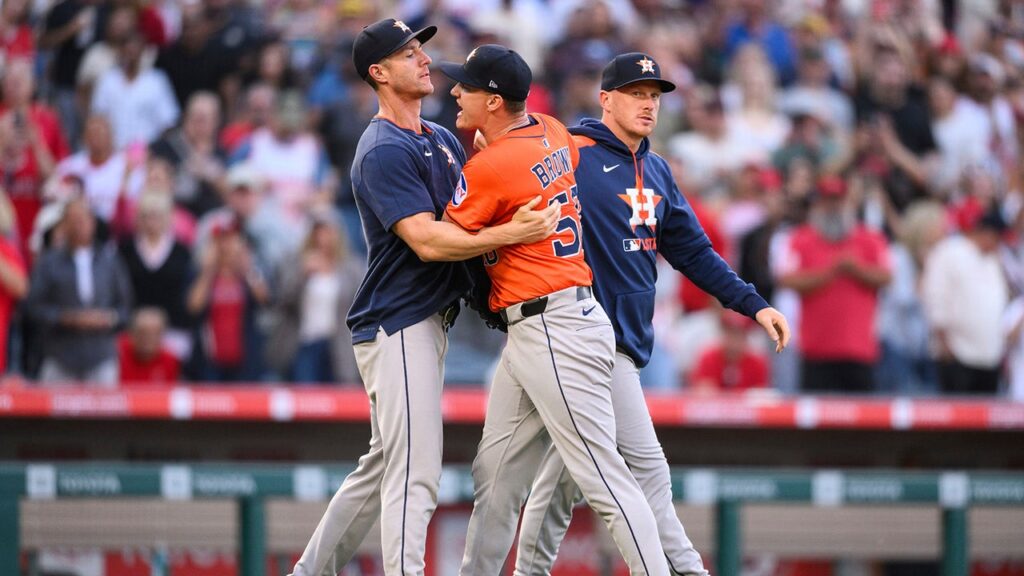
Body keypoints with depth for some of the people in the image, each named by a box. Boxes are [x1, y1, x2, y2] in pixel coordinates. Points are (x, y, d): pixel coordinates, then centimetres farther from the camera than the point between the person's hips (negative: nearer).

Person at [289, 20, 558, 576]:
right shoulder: (383, 151, -13)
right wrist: (511, 233, -27)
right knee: (414, 474, -15)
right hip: (397, 326, -9)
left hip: (430, 322, 9)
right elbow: (426, 240, -22)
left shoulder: (444, 140, 16)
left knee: (383, 468, 16)